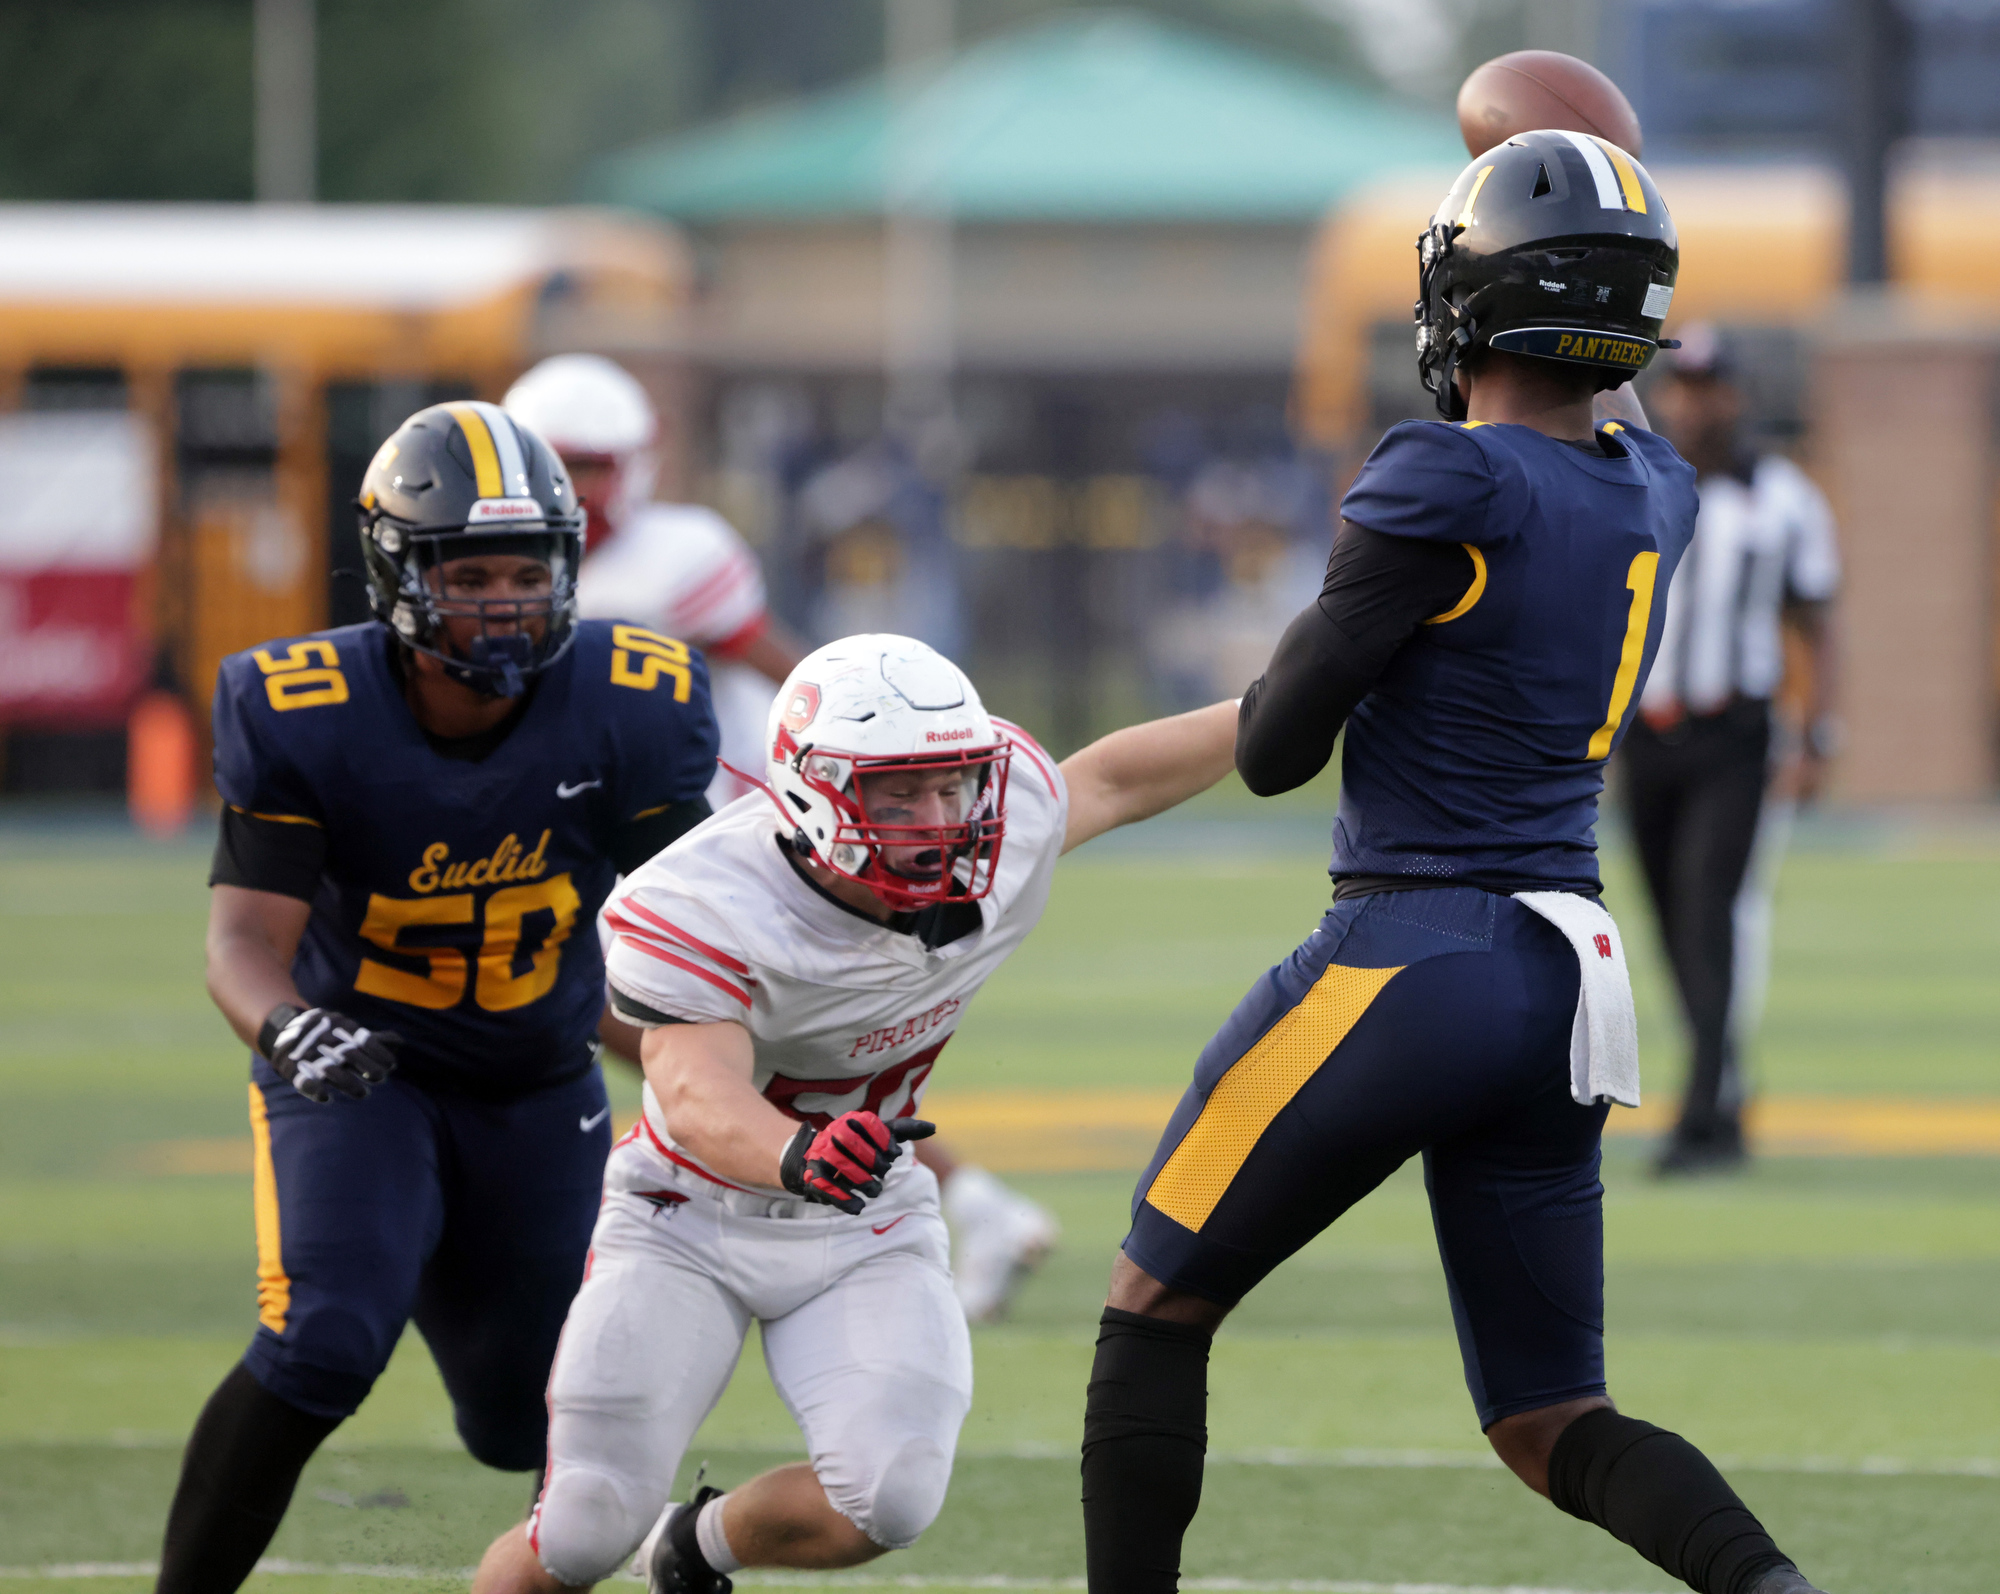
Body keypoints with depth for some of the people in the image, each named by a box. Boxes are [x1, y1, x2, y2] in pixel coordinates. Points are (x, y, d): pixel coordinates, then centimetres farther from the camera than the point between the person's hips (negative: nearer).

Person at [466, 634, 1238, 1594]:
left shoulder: (1001, 827, -16)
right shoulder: (700, 914, -31)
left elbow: (1111, 779, 7)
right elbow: (701, 1099, -45)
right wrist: (797, 1157, -67)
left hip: (866, 1231, 4)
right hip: (691, 1219, -4)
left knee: (887, 1500, -20)